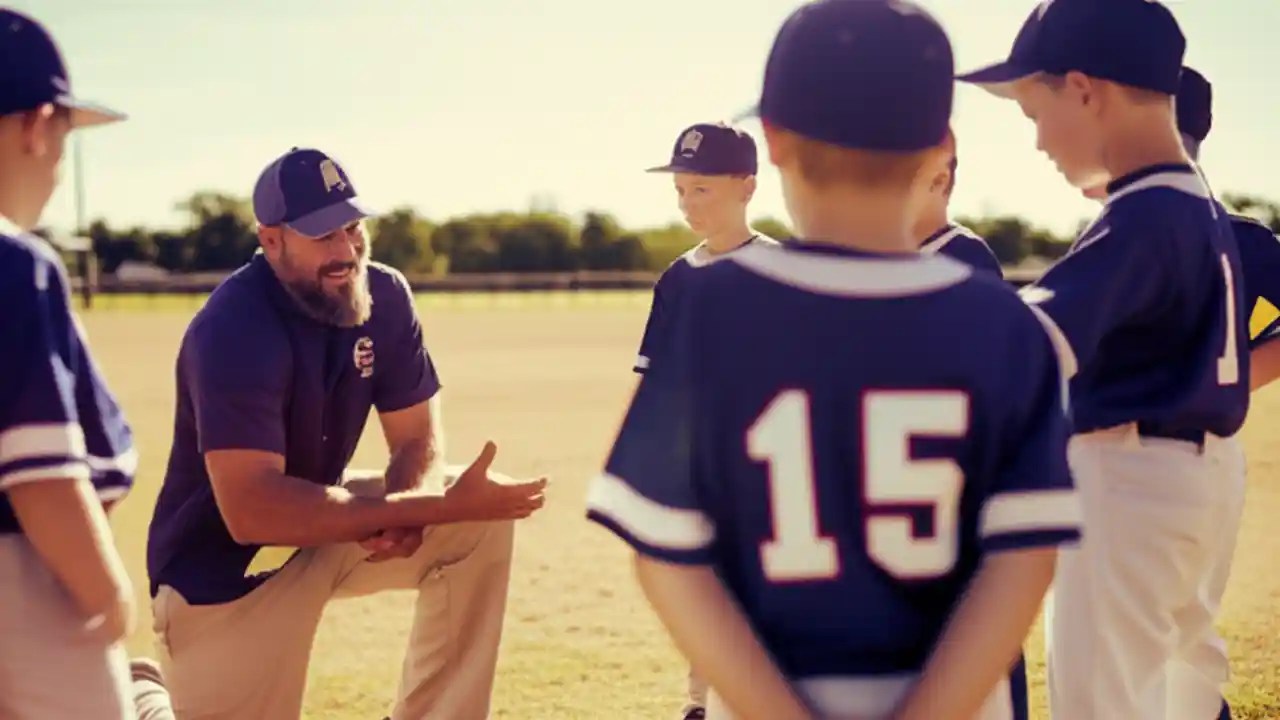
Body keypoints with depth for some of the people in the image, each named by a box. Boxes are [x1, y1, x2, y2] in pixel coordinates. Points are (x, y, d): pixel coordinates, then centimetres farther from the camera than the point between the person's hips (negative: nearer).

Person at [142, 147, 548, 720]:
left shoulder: (384, 296, -9)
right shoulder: (234, 329, -29)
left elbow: (418, 437, -3)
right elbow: (251, 512, -37)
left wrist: (404, 511, -28)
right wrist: (432, 506, -39)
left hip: (325, 522, 6)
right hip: (222, 566, -6)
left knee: (483, 512, -11)